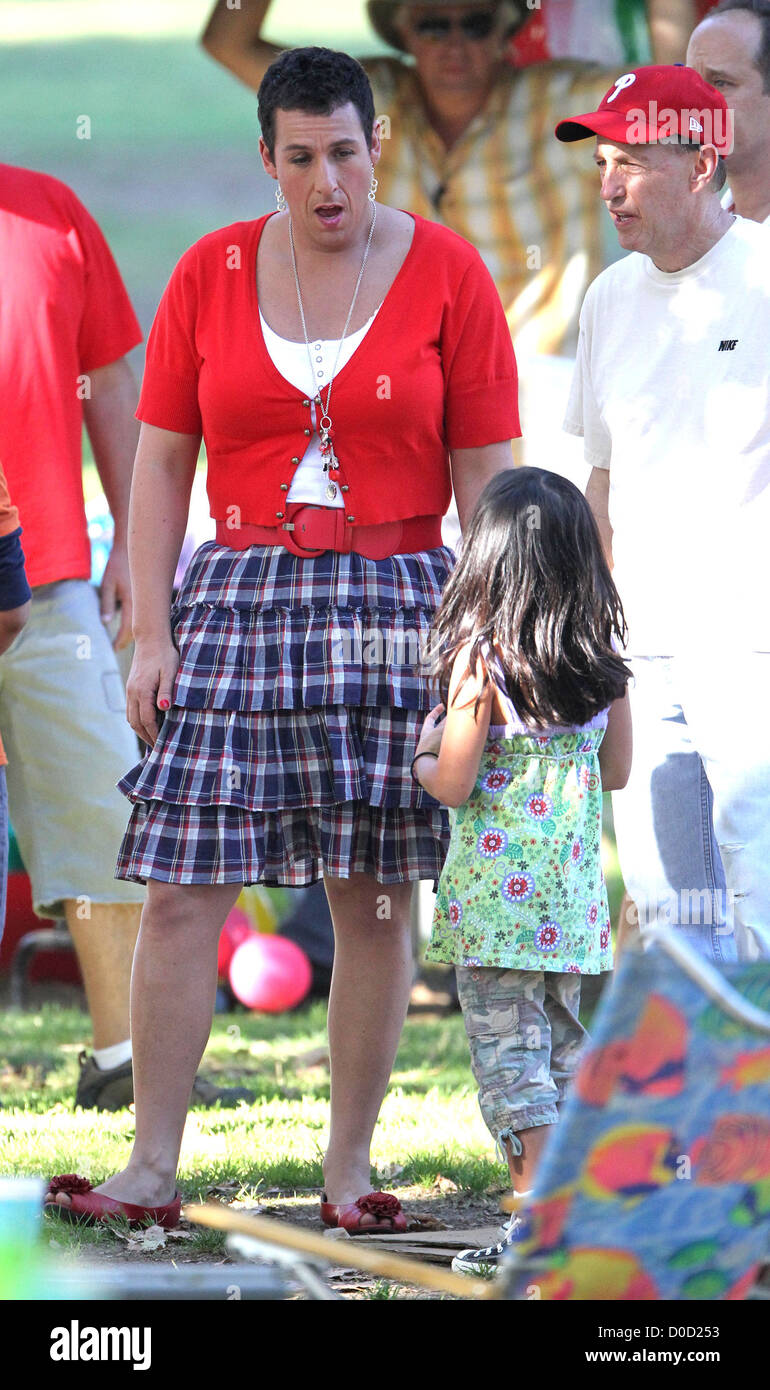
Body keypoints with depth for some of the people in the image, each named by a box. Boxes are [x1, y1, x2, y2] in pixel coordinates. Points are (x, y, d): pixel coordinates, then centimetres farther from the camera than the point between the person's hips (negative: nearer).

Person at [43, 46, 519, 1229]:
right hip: (240, 595, 1)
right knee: (180, 893, -5)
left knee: (377, 900, 1)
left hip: (394, 600, -1)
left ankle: (349, 1169, 11)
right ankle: (152, 1171, 1)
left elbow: (486, 474, 2)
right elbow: (161, 462, 7)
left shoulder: (446, 275, 1)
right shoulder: (209, 275, 5)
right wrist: (151, 633, 0)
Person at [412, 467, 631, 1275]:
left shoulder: (480, 661, -13)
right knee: (562, 1042, 16)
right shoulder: (602, 662, 3)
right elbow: (616, 772, 11)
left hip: (496, 885, -6)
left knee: (507, 1047, -2)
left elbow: (453, 785, -13)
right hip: (574, 882, 6)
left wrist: (426, 751, 7)